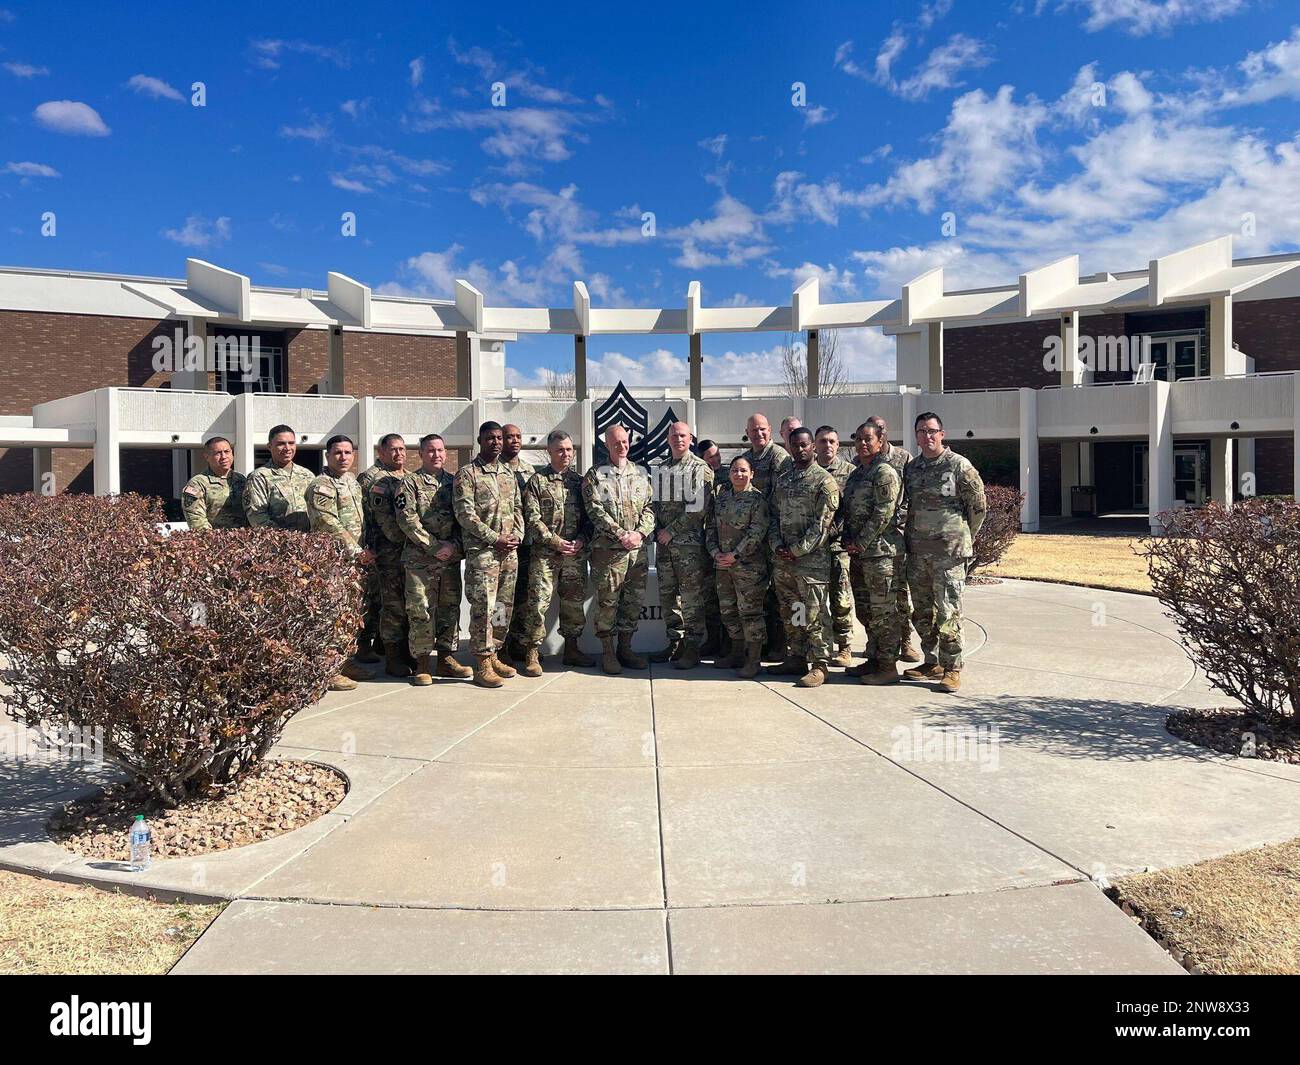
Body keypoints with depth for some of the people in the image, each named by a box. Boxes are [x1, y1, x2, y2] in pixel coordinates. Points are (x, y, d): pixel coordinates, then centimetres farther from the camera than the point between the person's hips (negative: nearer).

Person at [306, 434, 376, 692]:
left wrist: (364, 550, 11)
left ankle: (345, 662, 22)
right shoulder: (321, 486, -10)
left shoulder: (352, 481, 17)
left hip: (354, 560, 9)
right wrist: (357, 552, -16)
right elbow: (331, 526, -17)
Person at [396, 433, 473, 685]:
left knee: (450, 608, 8)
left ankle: (446, 659, 18)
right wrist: (434, 546, -14)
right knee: (420, 610, -4)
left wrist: (454, 544, -7)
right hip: (419, 559, -4)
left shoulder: (454, 482, 13)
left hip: (451, 558, 4)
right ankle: (422, 663, 4)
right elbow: (406, 519, -9)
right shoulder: (409, 482, 1)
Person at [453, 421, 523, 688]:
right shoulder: (467, 473, -4)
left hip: (509, 551, 7)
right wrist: (495, 538, -14)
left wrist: (517, 535, 0)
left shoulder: (509, 473, 16)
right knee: (484, 607, -8)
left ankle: (493, 655, 21)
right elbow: (465, 514, -11)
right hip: (481, 550, -6)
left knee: (504, 606, 10)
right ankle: (483, 664, -2)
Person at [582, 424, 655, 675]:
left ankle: (625, 648, 21)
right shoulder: (594, 475, 0)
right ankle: (608, 652, 9)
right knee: (607, 601, 0)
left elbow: (650, 507, 7)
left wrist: (640, 533, -10)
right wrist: (620, 535, -17)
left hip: (638, 549, 4)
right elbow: (596, 511, -9)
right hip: (607, 549, -4)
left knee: (635, 600, 8)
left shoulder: (641, 473, 12)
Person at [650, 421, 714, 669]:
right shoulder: (661, 469, 16)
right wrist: (658, 531, 5)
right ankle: (675, 643, 19)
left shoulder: (699, 468, -3)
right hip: (664, 542, 7)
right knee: (667, 594, 10)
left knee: (691, 597, -5)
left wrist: (672, 530, -13)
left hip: (689, 543, -6)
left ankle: (692, 648, 1)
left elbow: (699, 508, -12)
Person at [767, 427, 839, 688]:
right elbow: (773, 514, 14)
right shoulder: (782, 478, 15)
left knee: (815, 614, -4)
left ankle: (819, 665, 2)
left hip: (812, 559, -6)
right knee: (789, 613, 13)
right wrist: (777, 545, -1)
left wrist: (798, 550, -14)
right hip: (783, 558, 6)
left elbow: (822, 523, -12)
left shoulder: (824, 480, -5)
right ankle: (796, 658, 24)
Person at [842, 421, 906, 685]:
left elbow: (883, 514, -16)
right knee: (865, 610, 15)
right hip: (859, 553, 9)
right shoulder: (857, 473, 18)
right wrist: (848, 541, 6)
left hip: (881, 551, -9)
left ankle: (888, 668, 2)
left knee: (883, 612, -4)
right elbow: (847, 510, 21)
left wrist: (861, 542, -15)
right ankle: (873, 660, 26)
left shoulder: (885, 472, -9)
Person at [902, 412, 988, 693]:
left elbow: (979, 505, 0)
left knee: (948, 612, -5)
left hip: (948, 551, -6)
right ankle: (932, 662, 23)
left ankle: (952, 668, 4)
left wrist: (963, 537, 5)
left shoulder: (958, 465, -5)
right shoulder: (911, 468, 11)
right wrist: (912, 538, 15)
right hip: (917, 551, 6)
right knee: (922, 611, 11)